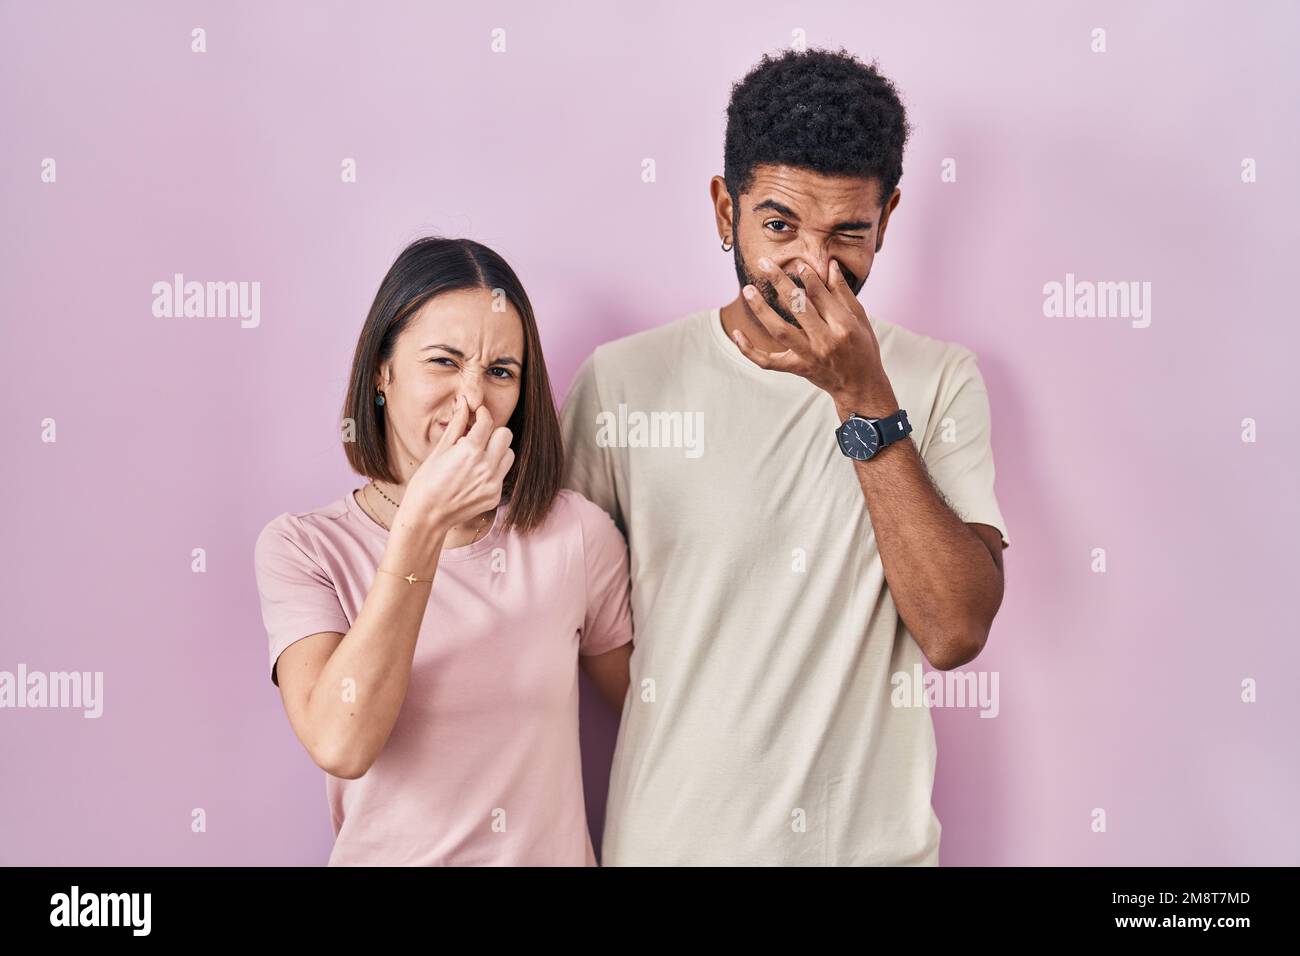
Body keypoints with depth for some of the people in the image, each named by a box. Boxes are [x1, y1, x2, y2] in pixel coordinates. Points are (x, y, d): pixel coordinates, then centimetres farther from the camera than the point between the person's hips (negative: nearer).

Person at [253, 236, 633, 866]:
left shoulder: (577, 535, -10)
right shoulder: (300, 548, -12)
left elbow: (654, 717, 2)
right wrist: (423, 522, -27)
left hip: (554, 853, 2)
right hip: (384, 854, -1)